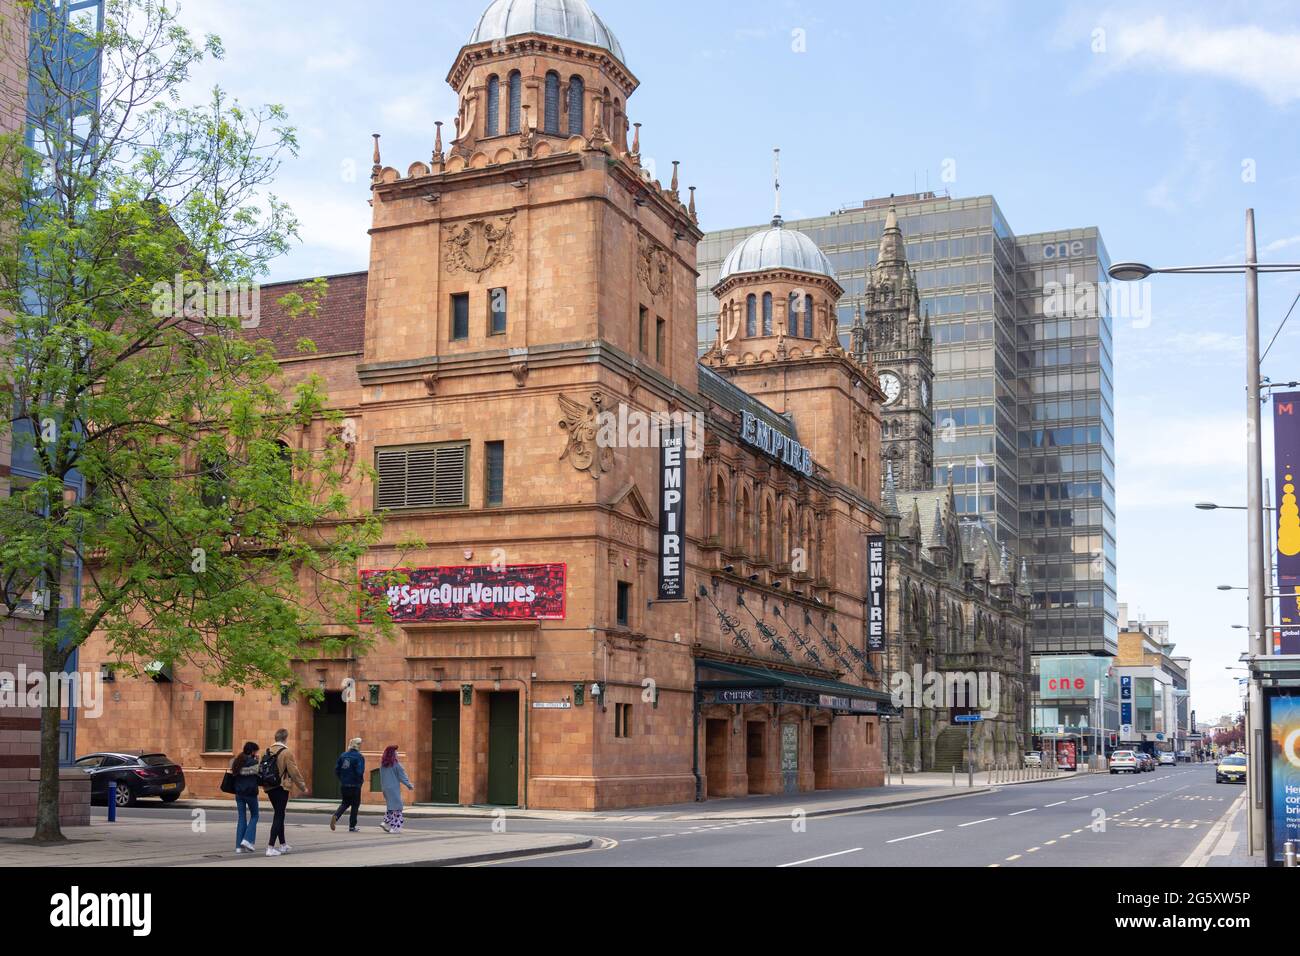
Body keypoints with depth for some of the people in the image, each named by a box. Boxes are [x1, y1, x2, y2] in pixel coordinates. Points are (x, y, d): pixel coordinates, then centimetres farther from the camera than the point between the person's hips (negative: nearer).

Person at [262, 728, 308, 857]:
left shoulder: (268, 751, 5)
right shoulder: (287, 752, -14)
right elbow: (294, 772, -12)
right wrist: (303, 787, -1)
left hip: (269, 788, 7)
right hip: (281, 788, -7)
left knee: (279, 815, 18)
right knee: (279, 816, -1)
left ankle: (283, 845, 27)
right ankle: (270, 847, -7)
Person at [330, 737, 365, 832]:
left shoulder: (343, 755, 4)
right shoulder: (359, 757, -13)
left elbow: (336, 770, 4)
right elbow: (359, 772, -21)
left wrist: (342, 779, 15)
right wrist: (361, 780, -3)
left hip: (343, 785, 5)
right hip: (355, 785, -5)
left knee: (345, 803, 20)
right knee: (355, 805, 10)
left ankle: (336, 816, -6)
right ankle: (352, 827, 14)